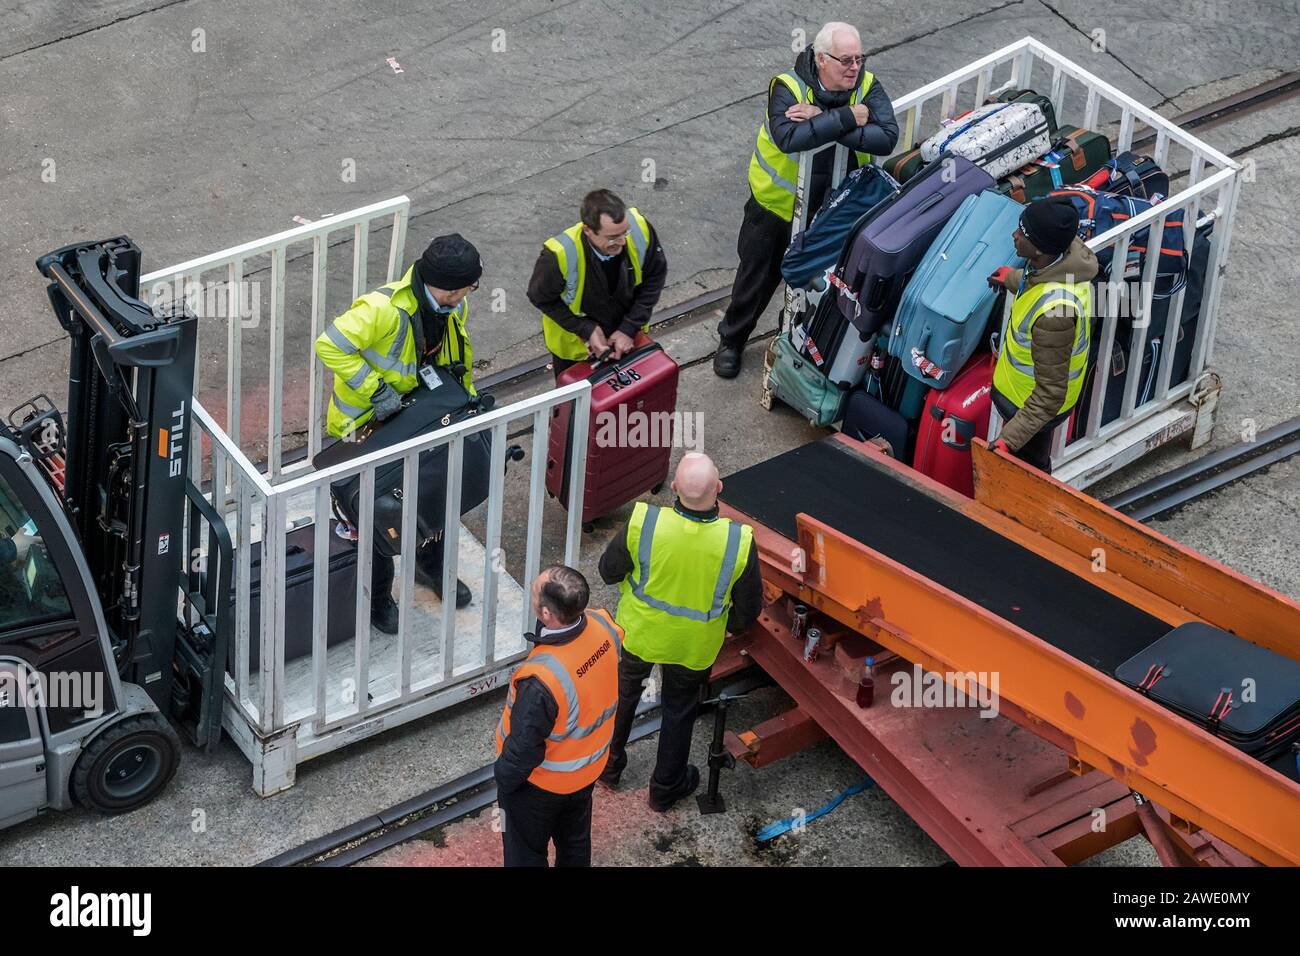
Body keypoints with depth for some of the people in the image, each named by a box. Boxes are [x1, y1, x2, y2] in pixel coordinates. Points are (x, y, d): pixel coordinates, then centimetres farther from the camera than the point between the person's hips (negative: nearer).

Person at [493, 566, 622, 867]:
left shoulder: (542, 679, -44)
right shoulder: (604, 626, -24)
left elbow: (524, 748, -28)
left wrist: (503, 778, -8)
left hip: (541, 785, -6)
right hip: (589, 767, 6)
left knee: (526, 852, 22)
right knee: (575, 841, 32)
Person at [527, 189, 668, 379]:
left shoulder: (639, 228, -31)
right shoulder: (560, 254, -39)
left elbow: (655, 276, -13)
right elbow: (541, 297, -19)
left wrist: (630, 328, -16)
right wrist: (586, 330, -23)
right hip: (574, 341, -3)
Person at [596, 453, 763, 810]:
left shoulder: (643, 523, -32)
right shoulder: (738, 542, -30)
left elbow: (609, 571, -13)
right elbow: (749, 608, -14)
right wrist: (730, 625, 9)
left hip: (638, 632, 0)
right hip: (694, 646, 0)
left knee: (623, 693, 29)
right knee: (680, 709, 26)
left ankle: (608, 766, 50)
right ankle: (666, 787, 45)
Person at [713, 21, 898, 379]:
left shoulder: (867, 87, -18)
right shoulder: (788, 88, -27)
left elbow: (886, 138, -34)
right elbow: (789, 137, -46)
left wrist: (823, 121, -39)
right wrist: (846, 118, -42)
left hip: (831, 209, 3)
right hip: (777, 204, -3)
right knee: (759, 276, 14)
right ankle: (731, 342, 35)